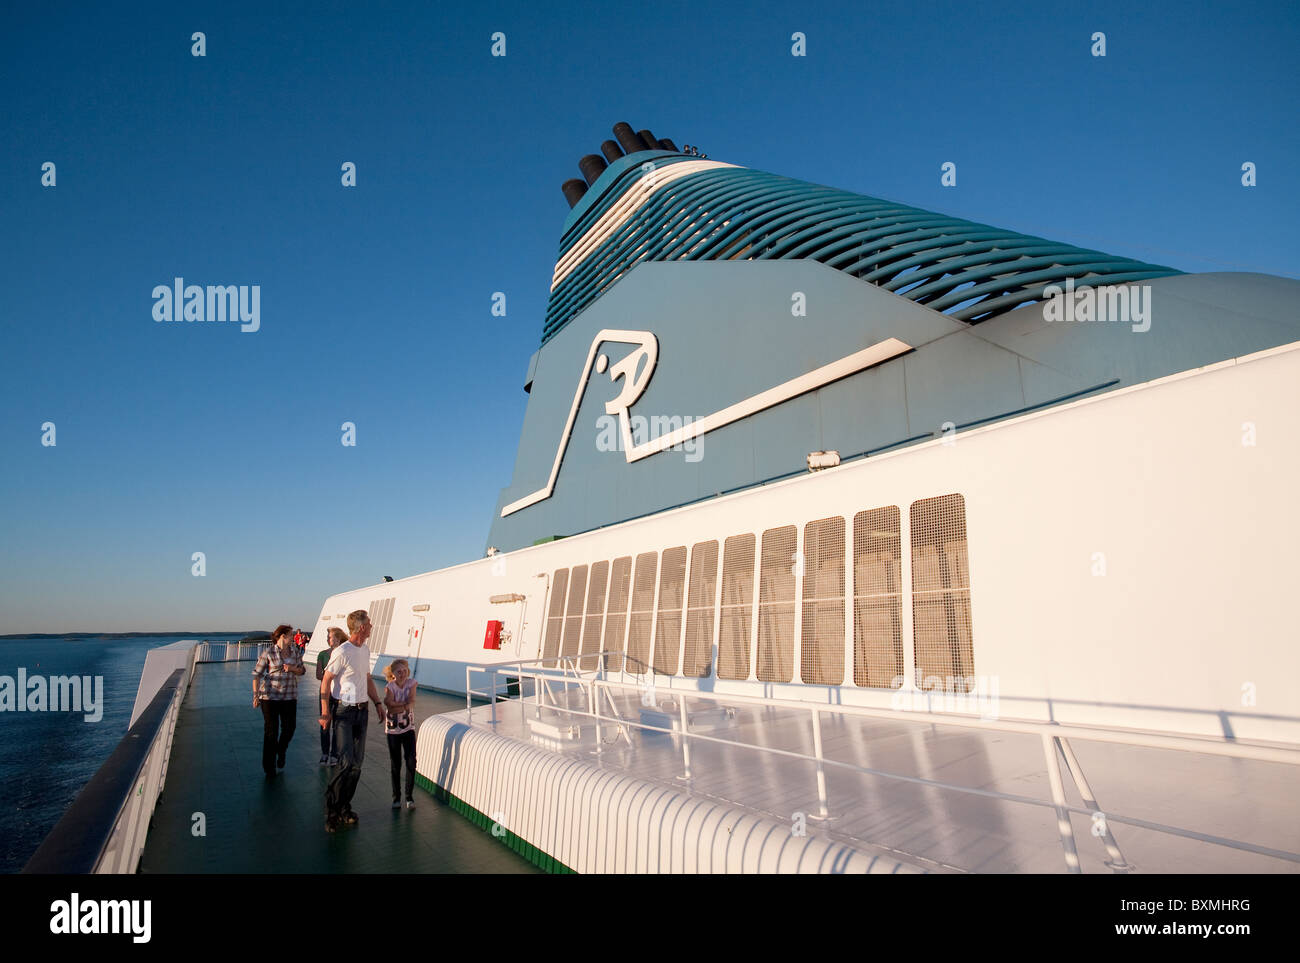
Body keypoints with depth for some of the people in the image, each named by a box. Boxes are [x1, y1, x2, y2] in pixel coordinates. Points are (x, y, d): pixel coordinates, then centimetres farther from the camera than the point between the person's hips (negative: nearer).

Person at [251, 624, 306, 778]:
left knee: (289, 727, 3)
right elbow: (256, 674, -5)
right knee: (271, 731, 1)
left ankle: (281, 751, 35)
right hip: (270, 696, -4)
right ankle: (269, 768, 13)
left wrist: (293, 668, -9)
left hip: (290, 696, 4)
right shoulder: (268, 653, -8)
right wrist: (255, 695, -10)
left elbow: (301, 670, 13)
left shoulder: (296, 651, 5)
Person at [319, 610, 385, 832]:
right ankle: (331, 809, 2)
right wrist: (325, 712, -14)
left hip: (361, 710, 8)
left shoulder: (365, 650, 11)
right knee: (346, 762, -13)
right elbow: (326, 680, -12)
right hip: (344, 712, -7)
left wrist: (377, 702, 18)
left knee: (357, 762, 8)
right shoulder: (342, 652, -15)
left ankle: (344, 807, 19)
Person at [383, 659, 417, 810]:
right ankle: (396, 797, 19)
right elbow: (390, 709, -21)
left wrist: (396, 704, -22)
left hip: (408, 728, 1)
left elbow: (411, 703, -15)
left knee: (411, 762, -4)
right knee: (395, 765, 7)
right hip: (393, 729, -1)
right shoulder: (390, 687, -10)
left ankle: (410, 796, 7)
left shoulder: (411, 683, -4)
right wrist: (405, 704, -19)